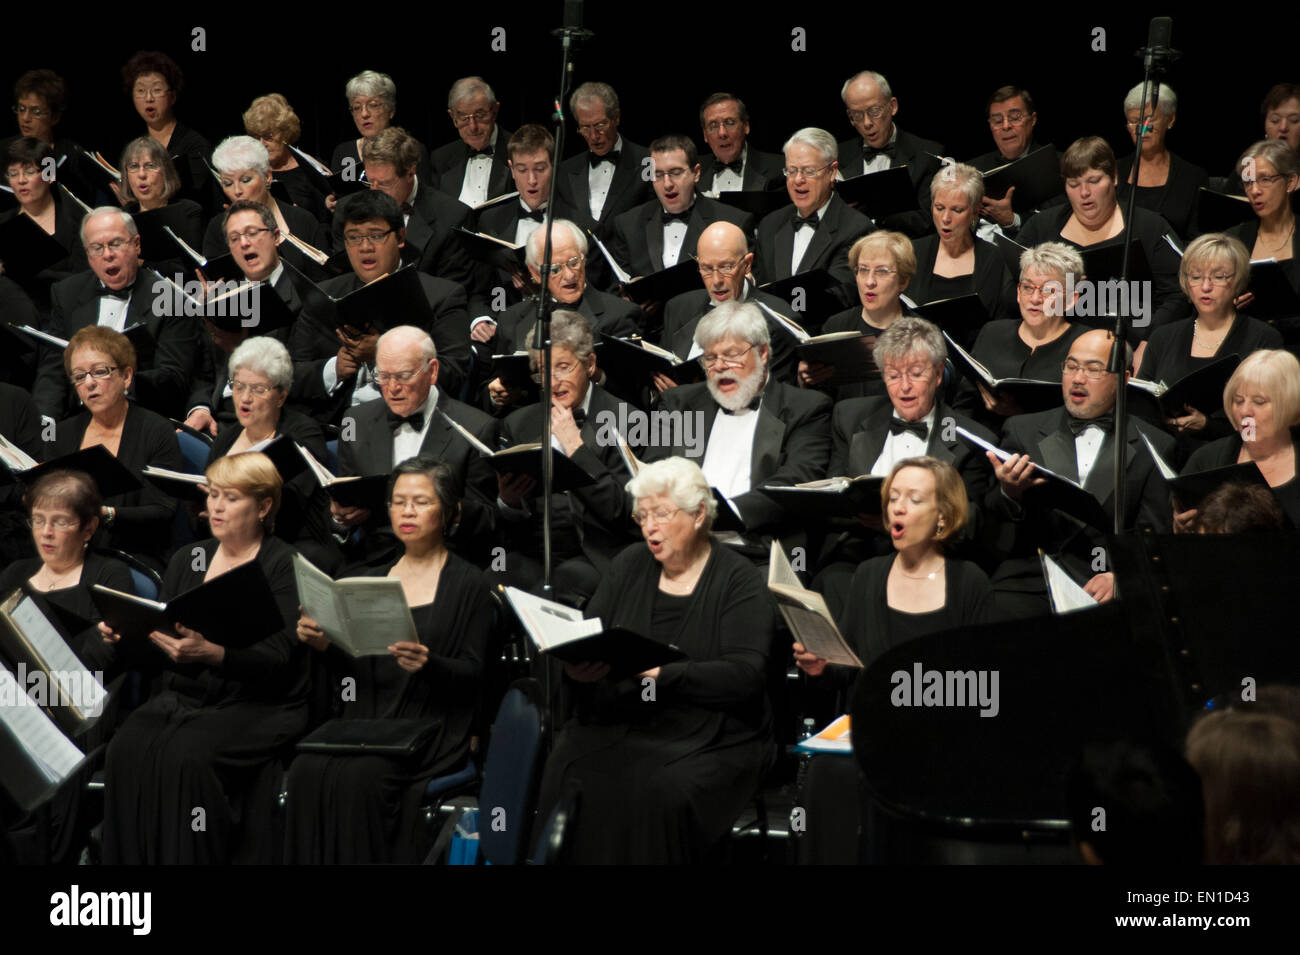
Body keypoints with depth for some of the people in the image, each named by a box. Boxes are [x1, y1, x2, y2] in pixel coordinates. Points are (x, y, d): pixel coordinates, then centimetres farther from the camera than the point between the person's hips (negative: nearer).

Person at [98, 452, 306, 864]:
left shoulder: (285, 566, -2)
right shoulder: (187, 560, 16)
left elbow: (280, 656, -14)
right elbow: (154, 651, 15)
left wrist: (211, 653, -28)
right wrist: (123, 637, -7)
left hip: (257, 704, -5)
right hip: (181, 697, 5)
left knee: (186, 754, -33)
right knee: (127, 749, -24)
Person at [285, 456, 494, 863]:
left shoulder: (468, 583, 5)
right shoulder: (374, 580, 20)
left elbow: (473, 673, -3)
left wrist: (428, 664, -23)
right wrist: (325, 646, -3)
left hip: (431, 726, -4)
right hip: (366, 720, 4)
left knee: (360, 775, -34)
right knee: (307, 769, -27)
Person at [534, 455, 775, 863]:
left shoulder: (739, 580, 0)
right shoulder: (630, 565, 15)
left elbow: (745, 676, -13)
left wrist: (662, 673, -23)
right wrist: (578, 668, -14)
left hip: (709, 735, -4)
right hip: (616, 722, 4)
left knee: (663, 794, -34)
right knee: (565, 779, -26)